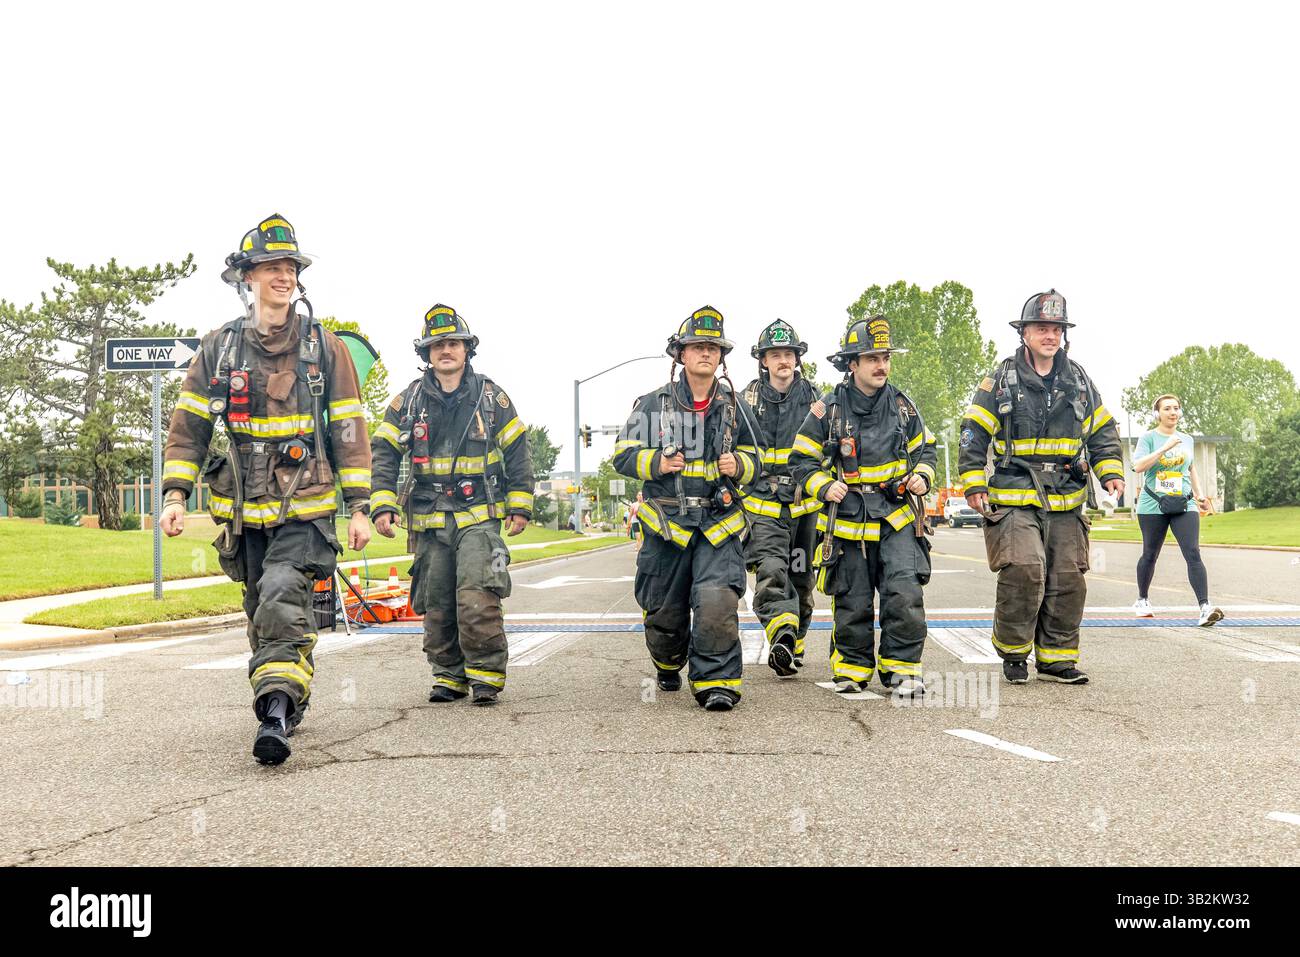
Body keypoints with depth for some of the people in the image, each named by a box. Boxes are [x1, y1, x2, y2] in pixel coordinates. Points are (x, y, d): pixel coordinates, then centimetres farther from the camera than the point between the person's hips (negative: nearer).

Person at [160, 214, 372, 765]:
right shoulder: (218, 349, 6)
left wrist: (360, 507, -1)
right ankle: (291, 705, 26)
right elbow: (187, 427, 8)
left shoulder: (324, 347, 2)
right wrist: (175, 494, -2)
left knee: (283, 598, -21)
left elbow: (349, 430, 3)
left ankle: (276, 710, -23)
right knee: (261, 614, 11)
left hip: (306, 510, -3)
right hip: (244, 513, 3)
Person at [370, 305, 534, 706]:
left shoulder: (491, 396, 5)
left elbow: (517, 451, 9)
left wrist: (520, 506, 5)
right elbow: (383, 453, 6)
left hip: (479, 517, -2)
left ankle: (487, 674, -6)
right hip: (428, 521, 3)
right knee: (436, 605, 6)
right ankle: (449, 676, 18)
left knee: (477, 598, -16)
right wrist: (383, 506, -4)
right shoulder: (408, 400, 6)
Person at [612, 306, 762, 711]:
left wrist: (738, 465, -7)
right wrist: (656, 463, -16)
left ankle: (715, 682, -10)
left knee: (717, 602, -21)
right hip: (666, 523, 0)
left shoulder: (735, 407, 9)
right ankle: (668, 665, 42)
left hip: (718, 524, 0)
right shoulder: (653, 404, 2)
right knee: (664, 612, 12)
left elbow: (756, 462, 16)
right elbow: (623, 455, 3)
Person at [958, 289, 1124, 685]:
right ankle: (1012, 652, 1)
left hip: (1066, 503, 5)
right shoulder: (1001, 379, 0)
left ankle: (1056, 659, 17)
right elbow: (973, 434, 1)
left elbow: (1102, 431, 21)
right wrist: (974, 485, -5)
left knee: (1068, 580, 5)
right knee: (1023, 570, -19)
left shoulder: (1079, 381, 12)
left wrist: (1111, 472, 7)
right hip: (1014, 498, -5)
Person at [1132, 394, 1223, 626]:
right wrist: (1165, 448, -21)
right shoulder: (1149, 438, -2)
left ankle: (1205, 607, -20)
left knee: (1193, 554, -12)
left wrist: (1200, 495, 21)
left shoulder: (1187, 440, 13)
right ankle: (1142, 600, 30)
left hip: (1184, 505, 3)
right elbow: (1138, 466, -17)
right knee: (1150, 555, 10)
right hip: (1153, 506, -3)